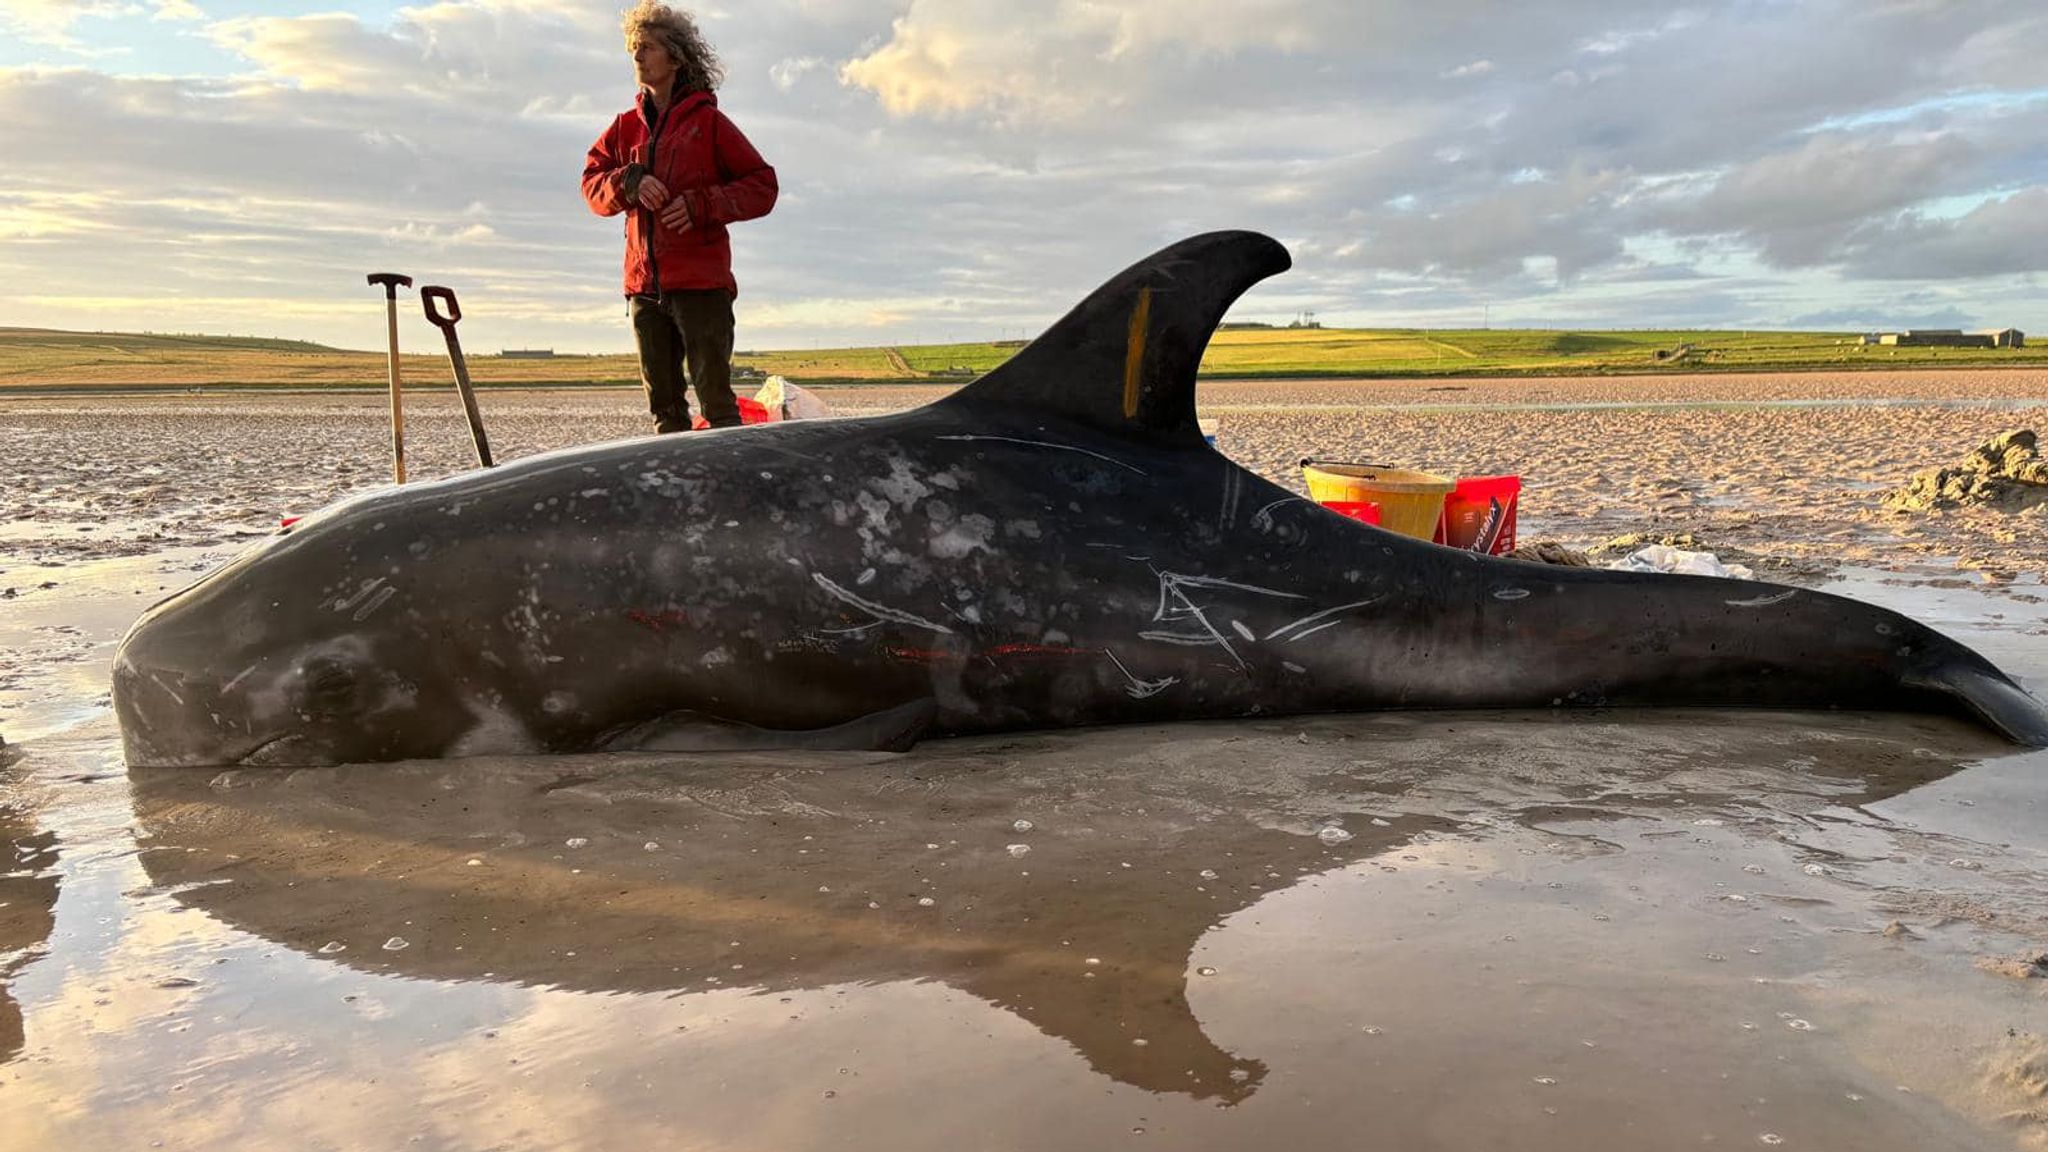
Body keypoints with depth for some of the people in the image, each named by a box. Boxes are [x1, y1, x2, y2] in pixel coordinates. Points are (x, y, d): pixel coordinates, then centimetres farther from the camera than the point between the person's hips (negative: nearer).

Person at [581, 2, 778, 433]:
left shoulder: (708, 121, 2)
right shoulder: (626, 127, 16)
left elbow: (762, 186, -2)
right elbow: (592, 185, 11)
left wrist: (701, 204, -15)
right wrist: (628, 182, -10)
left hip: (701, 283, -5)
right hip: (644, 285, 5)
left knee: (715, 401, -8)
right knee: (663, 405, 8)